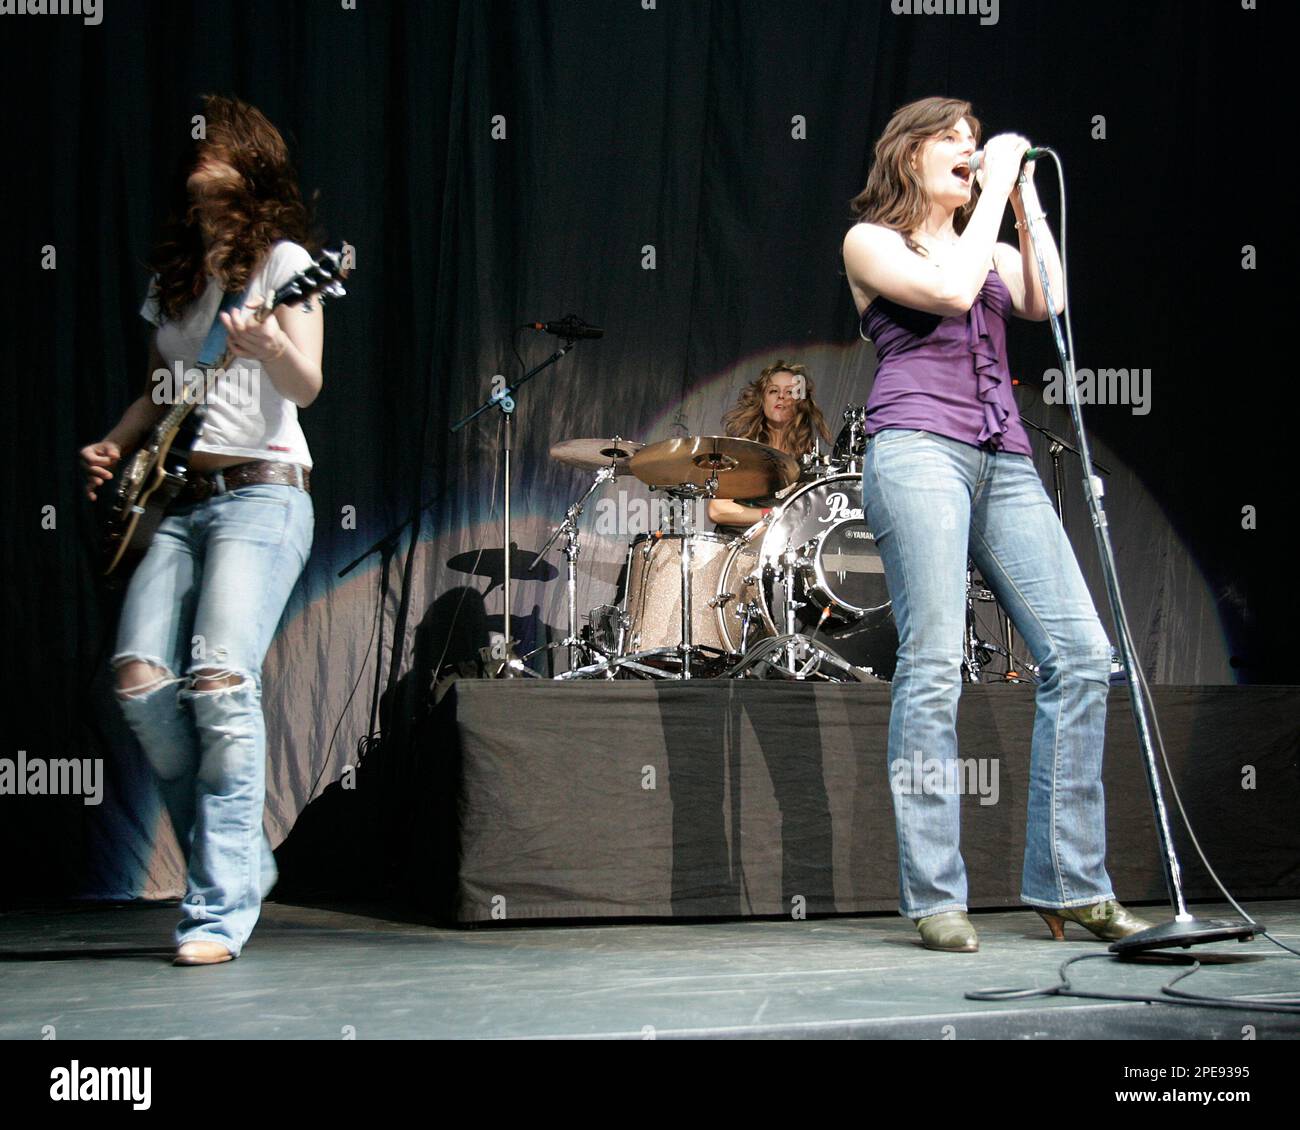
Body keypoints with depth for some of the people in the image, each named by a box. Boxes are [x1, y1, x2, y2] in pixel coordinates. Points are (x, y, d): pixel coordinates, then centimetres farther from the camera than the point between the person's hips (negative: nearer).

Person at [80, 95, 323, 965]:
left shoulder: (282, 262, 1)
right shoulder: (174, 274, 20)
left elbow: (306, 387, -13)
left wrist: (270, 347, -34)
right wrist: (114, 447, 10)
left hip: (261, 493, -6)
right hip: (177, 499, 6)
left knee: (220, 678, -21)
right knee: (140, 679, -11)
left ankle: (221, 909, -18)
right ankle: (239, 856, 6)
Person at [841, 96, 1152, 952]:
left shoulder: (994, 247, 28)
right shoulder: (870, 241, 11)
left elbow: (1049, 301, 7)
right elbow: (950, 291, -7)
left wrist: (1023, 197, 10)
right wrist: (996, 187, 1)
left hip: (1004, 459, 6)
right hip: (918, 448, -6)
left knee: (1082, 653, -7)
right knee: (934, 665, -13)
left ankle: (1070, 883, -2)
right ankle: (934, 896, -11)